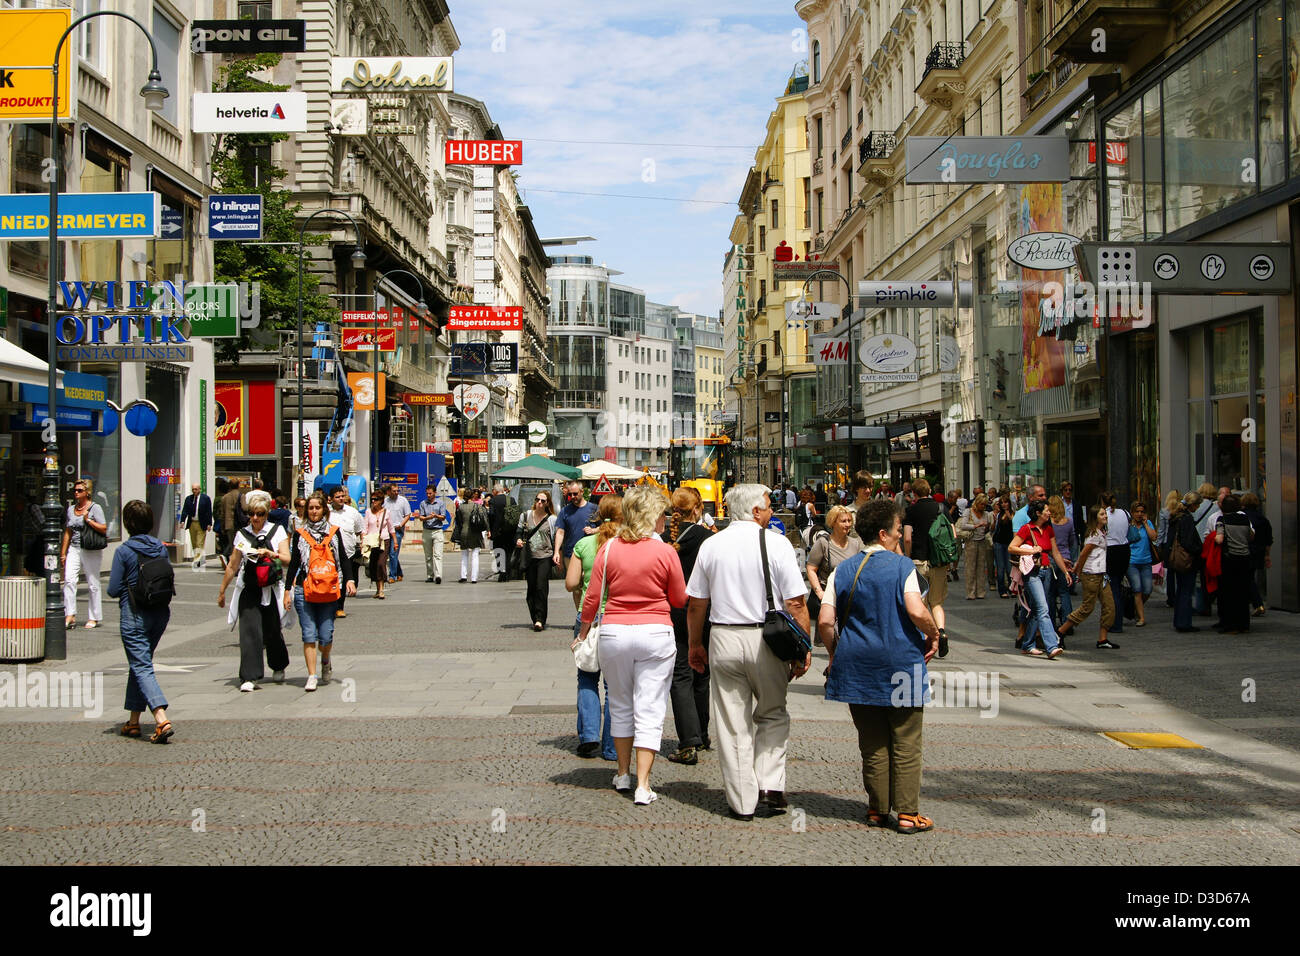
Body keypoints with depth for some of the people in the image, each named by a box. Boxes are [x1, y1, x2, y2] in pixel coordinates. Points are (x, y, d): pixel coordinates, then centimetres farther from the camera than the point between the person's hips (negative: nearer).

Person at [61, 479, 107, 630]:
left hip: (91, 551, -4)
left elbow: (104, 529, -9)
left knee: (93, 584, 1)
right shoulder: (71, 509, 14)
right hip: (74, 549, 5)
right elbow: (68, 532, 19)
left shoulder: (95, 508, -2)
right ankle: (70, 616, -14)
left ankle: (94, 618, 10)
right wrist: (63, 553, 15)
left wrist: (88, 520, -17)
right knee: (69, 580, -13)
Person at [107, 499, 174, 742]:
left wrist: (129, 587, 10)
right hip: (161, 613, 6)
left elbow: (113, 590, -9)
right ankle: (133, 721, 24)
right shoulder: (161, 549, 3)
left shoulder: (124, 552, -11)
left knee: (142, 667, -6)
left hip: (134, 616, -6)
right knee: (140, 665, 19)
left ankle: (162, 720, -23)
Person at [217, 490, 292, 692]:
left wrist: (271, 554, -24)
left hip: (272, 589, -1)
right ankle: (250, 677, -13)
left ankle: (279, 668, 31)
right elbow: (232, 566, 14)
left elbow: (287, 559, -5)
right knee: (249, 630, -12)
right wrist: (222, 591, 17)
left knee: (273, 633, 4)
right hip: (249, 590, 1)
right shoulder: (242, 534, 8)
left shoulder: (277, 530, 4)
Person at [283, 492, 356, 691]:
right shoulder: (299, 533, 8)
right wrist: (287, 590, 6)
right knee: (309, 635, -6)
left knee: (326, 635, -2)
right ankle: (312, 676, -2)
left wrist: (349, 579, -3)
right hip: (304, 590, 0)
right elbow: (293, 563, 10)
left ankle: (325, 660, 30)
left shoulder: (333, 531, 10)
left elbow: (343, 558, 12)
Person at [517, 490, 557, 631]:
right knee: (531, 589, 6)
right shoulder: (525, 516, 11)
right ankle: (535, 619, 15)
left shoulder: (551, 519, 4)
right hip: (529, 556, 3)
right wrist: (518, 541, -6)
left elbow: (555, 540, 5)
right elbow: (519, 533, 15)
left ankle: (540, 620, -14)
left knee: (541, 588, -14)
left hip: (545, 557, -3)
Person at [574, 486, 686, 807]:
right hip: (655, 633, -2)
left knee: (621, 706, 19)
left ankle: (623, 774, 30)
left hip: (614, 632, 2)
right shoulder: (665, 552, -8)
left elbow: (592, 597, 1)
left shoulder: (609, 549, -3)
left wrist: (582, 633, 15)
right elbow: (680, 600, 1)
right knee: (649, 711, 1)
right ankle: (642, 786, -3)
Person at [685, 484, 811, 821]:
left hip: (723, 640, 2)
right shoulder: (776, 543, -6)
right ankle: (770, 789, 7)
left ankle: (743, 802, 11)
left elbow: (696, 604, 8)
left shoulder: (710, 545, 4)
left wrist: (696, 645, 20)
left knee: (731, 724, 8)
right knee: (772, 716, 17)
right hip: (766, 641, -2)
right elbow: (796, 604, -9)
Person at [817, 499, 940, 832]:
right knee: (905, 744, 4)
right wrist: (933, 635, 0)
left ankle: (878, 810, 17)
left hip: (858, 667, 4)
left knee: (872, 743, 12)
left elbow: (825, 622, -2)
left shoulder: (843, 571, 4)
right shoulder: (902, 566, -7)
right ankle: (907, 813, 4)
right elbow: (917, 612, -19)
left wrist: (835, 654, 13)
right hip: (902, 665, -4)